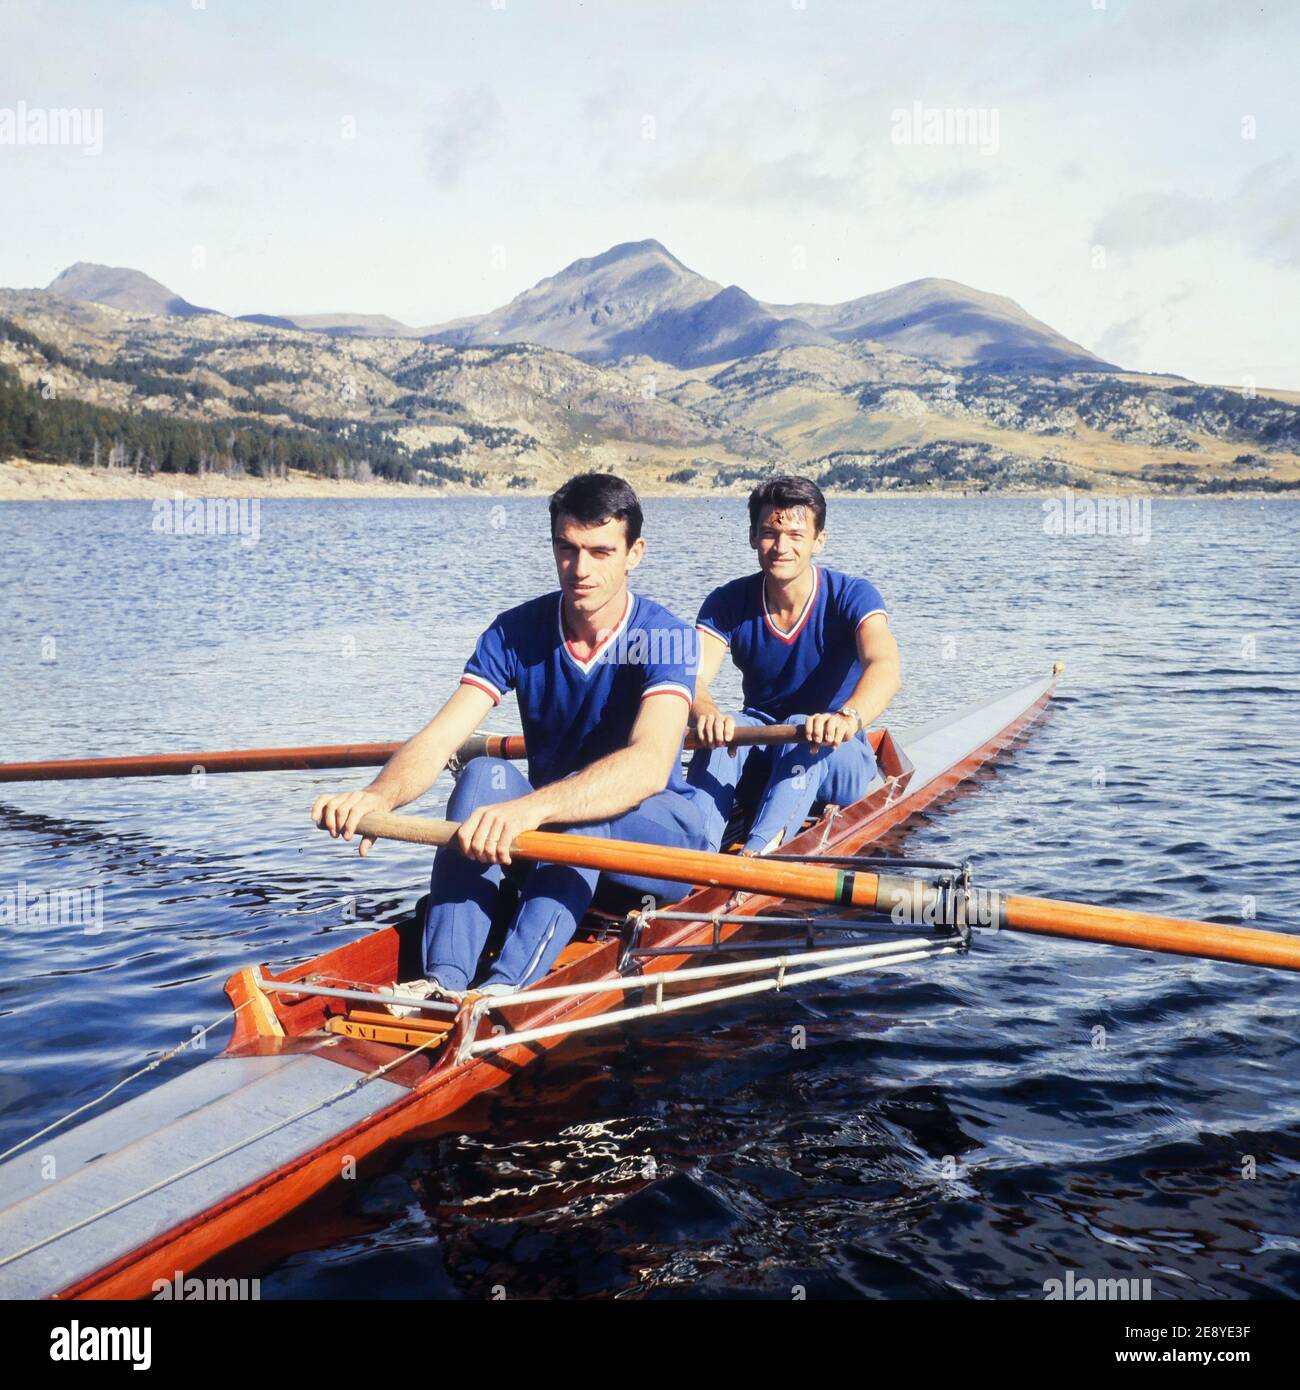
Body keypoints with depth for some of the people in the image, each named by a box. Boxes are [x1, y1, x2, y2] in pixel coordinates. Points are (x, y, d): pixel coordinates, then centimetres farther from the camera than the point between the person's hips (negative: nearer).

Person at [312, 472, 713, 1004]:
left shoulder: (666, 638, -18)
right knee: (484, 774, -26)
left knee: (583, 798, -34)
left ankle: (504, 987, -45)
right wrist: (379, 794, -41)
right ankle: (443, 981, -37)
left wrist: (532, 808, -52)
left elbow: (650, 765, -36)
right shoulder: (516, 633, -7)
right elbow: (436, 739, -18)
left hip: (661, 837, -3)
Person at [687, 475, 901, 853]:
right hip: (757, 759, 2)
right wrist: (706, 715, -48)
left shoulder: (851, 596, -14)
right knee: (721, 732, -30)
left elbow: (885, 668, -34)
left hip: (838, 760, -2)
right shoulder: (729, 603, -6)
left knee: (801, 730, -35)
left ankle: (755, 854, -58)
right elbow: (693, 677, -22)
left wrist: (848, 717, -57)